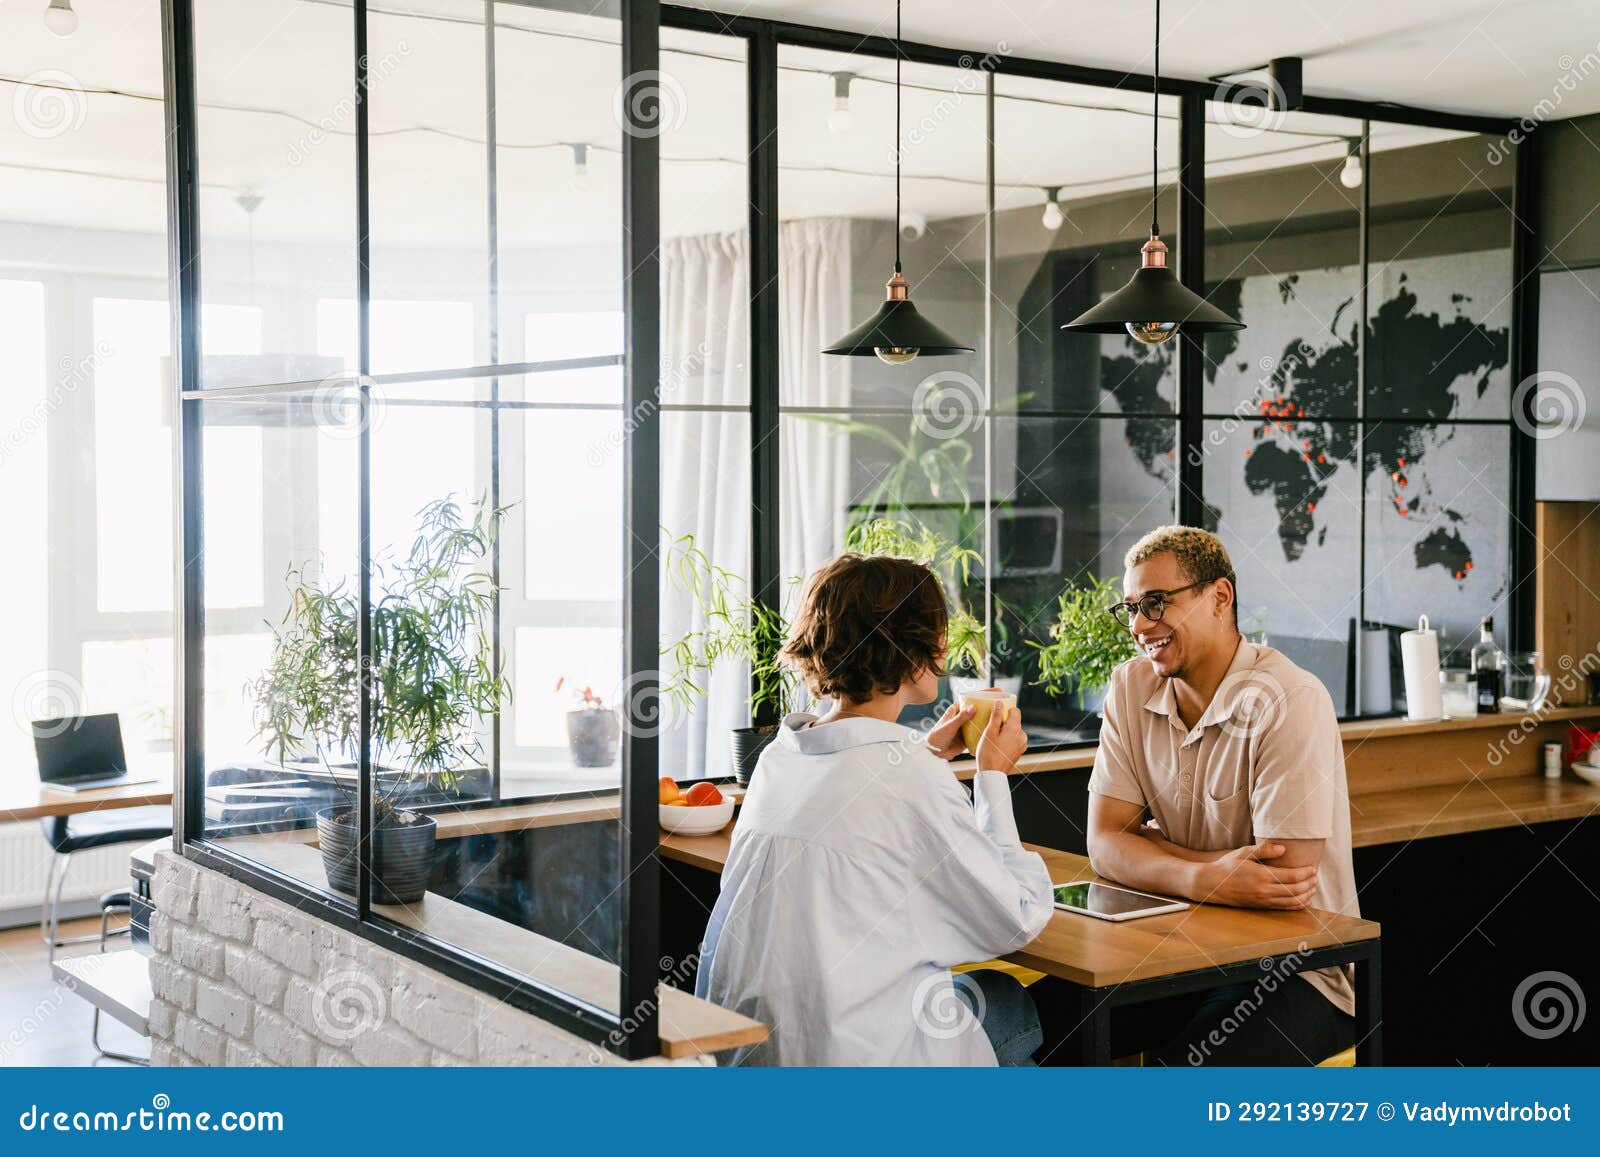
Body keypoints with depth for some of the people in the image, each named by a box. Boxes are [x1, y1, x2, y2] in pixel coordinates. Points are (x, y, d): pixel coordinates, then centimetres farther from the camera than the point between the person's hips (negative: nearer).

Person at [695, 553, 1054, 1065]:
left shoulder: (778, 755, 4)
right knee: (1012, 1002, 20)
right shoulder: (909, 775, -18)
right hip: (853, 1052, -7)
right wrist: (993, 775, 2)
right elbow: (1018, 918, -8)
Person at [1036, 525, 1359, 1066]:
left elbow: (1283, 883, -21)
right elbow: (1105, 845, -5)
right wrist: (1207, 877, -24)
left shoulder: (1289, 702, -17)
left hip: (1297, 968, -5)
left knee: (1185, 1065, -30)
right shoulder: (1131, 687, 2)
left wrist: (1148, 849, -11)